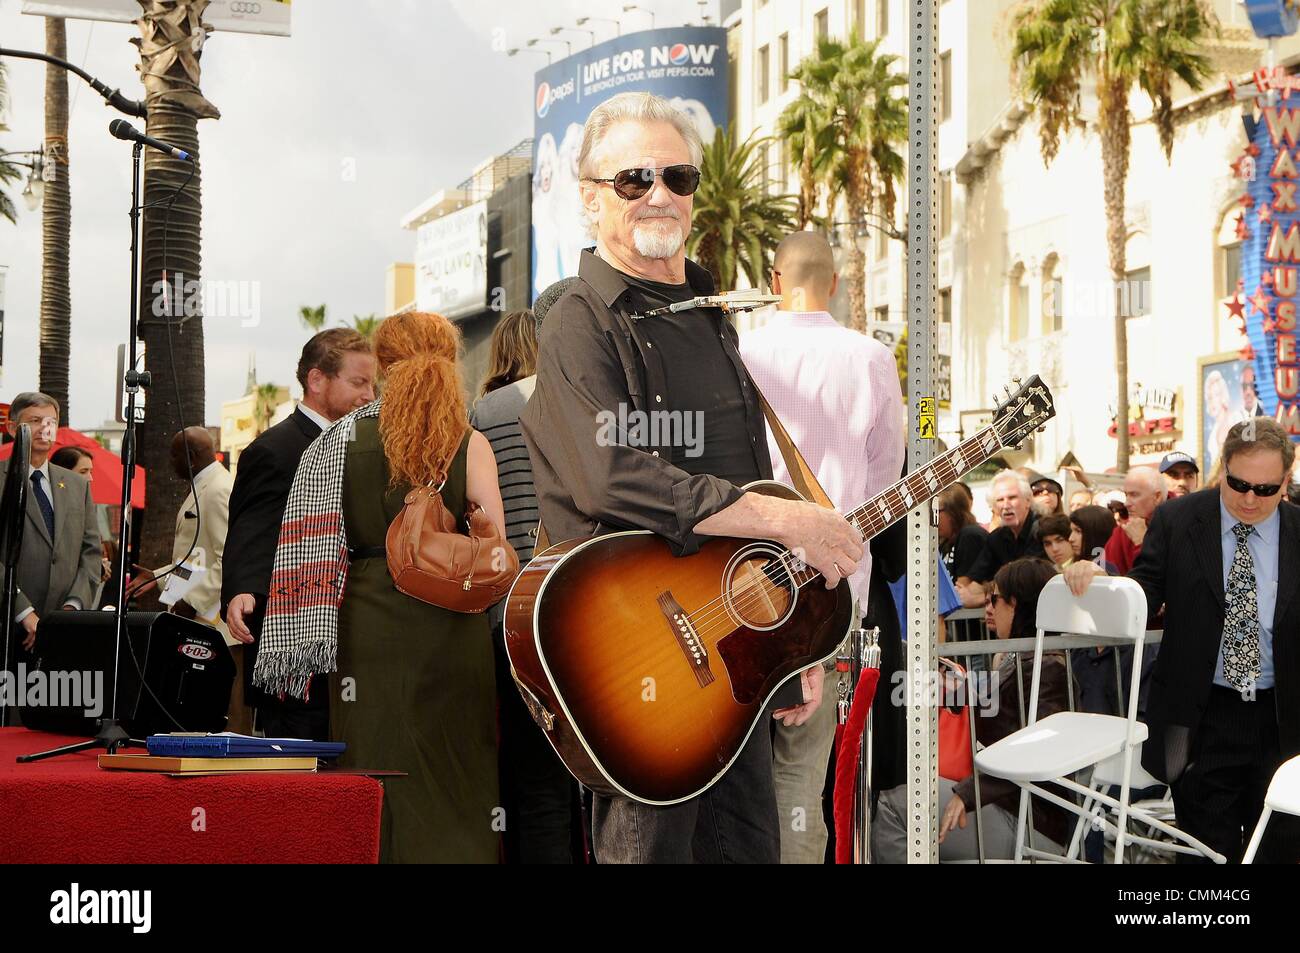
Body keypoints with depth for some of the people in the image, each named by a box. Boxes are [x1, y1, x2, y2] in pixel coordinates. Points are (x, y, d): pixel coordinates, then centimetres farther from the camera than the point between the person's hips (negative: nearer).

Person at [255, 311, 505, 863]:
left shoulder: (343, 440, 3)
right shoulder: (470, 445, -3)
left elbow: (316, 541, 1)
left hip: (368, 629, 1)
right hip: (450, 631, -1)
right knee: (454, 779, 5)